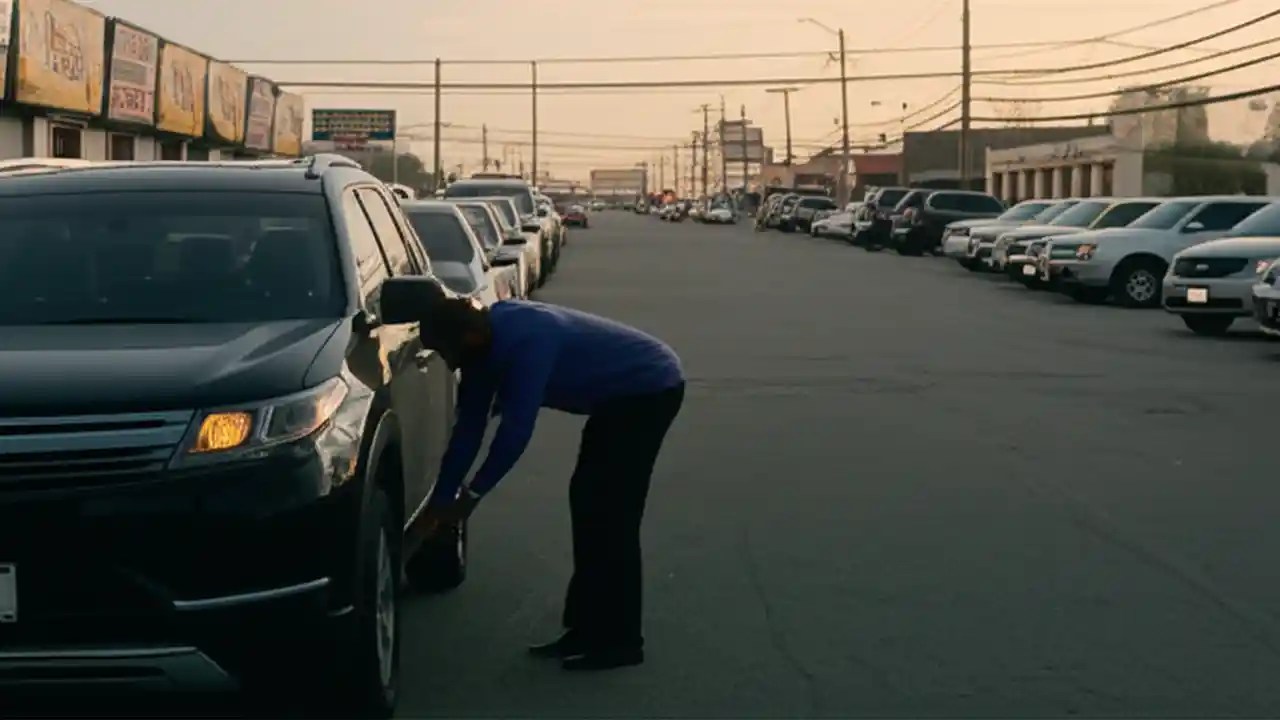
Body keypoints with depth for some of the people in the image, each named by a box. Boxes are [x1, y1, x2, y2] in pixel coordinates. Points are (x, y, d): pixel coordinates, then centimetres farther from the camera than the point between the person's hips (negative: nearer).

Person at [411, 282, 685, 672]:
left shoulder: (526, 340, -31)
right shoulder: (490, 337, -3)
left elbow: (516, 429, -30)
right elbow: (470, 425, 2)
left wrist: (471, 495, -20)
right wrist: (441, 497, 3)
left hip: (651, 388, -9)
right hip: (623, 393, 9)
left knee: (611, 514, -10)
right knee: (589, 503, 8)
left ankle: (619, 640, -4)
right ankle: (589, 628, 15)